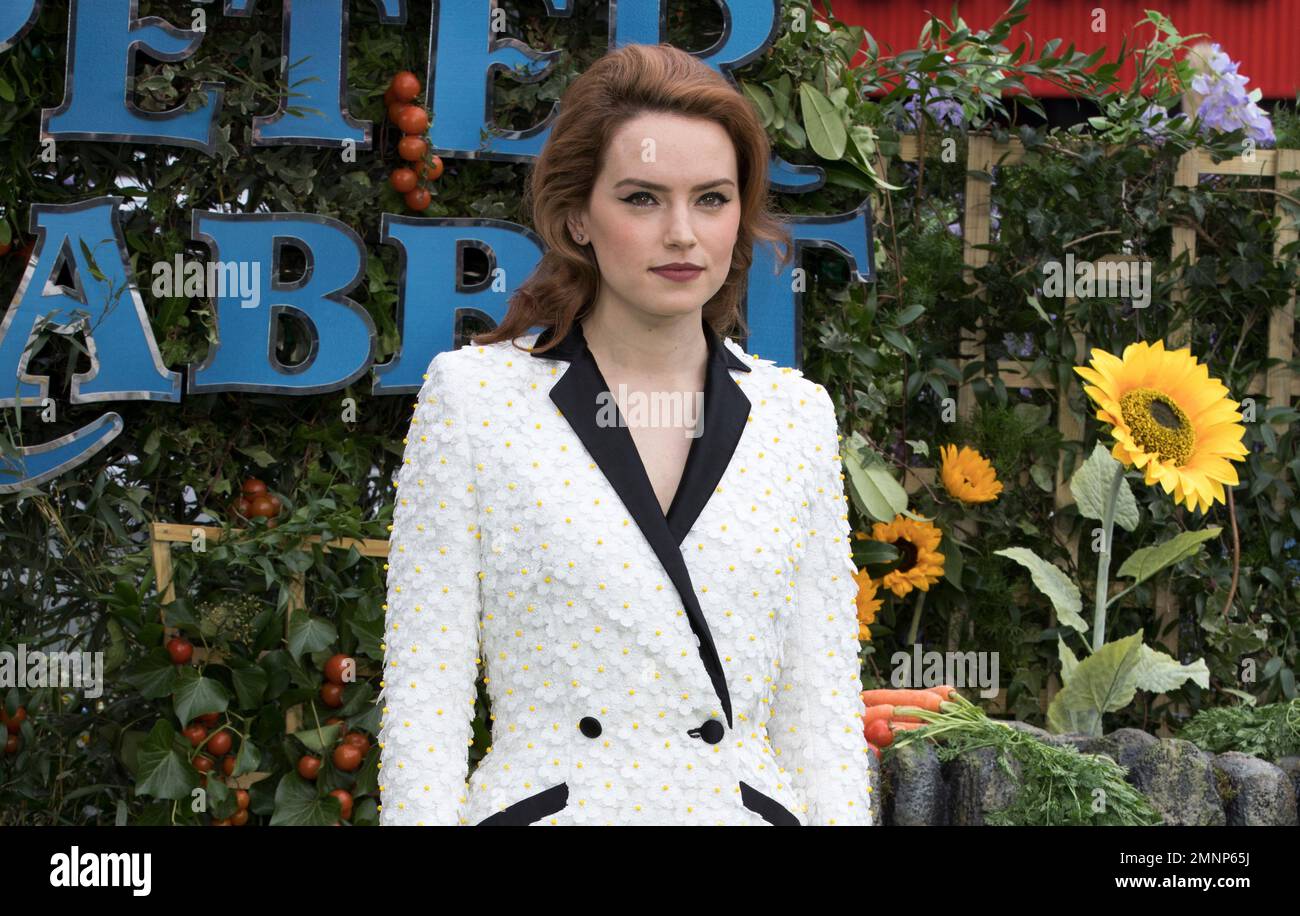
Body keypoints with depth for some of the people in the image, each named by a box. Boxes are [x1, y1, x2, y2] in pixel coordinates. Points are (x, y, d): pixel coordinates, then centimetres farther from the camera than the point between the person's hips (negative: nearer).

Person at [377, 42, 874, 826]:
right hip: (547, 804, -2)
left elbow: (822, 700, 5)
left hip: (748, 805, 3)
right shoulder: (474, 397, -4)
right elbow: (422, 697, -5)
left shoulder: (797, 416, 4)